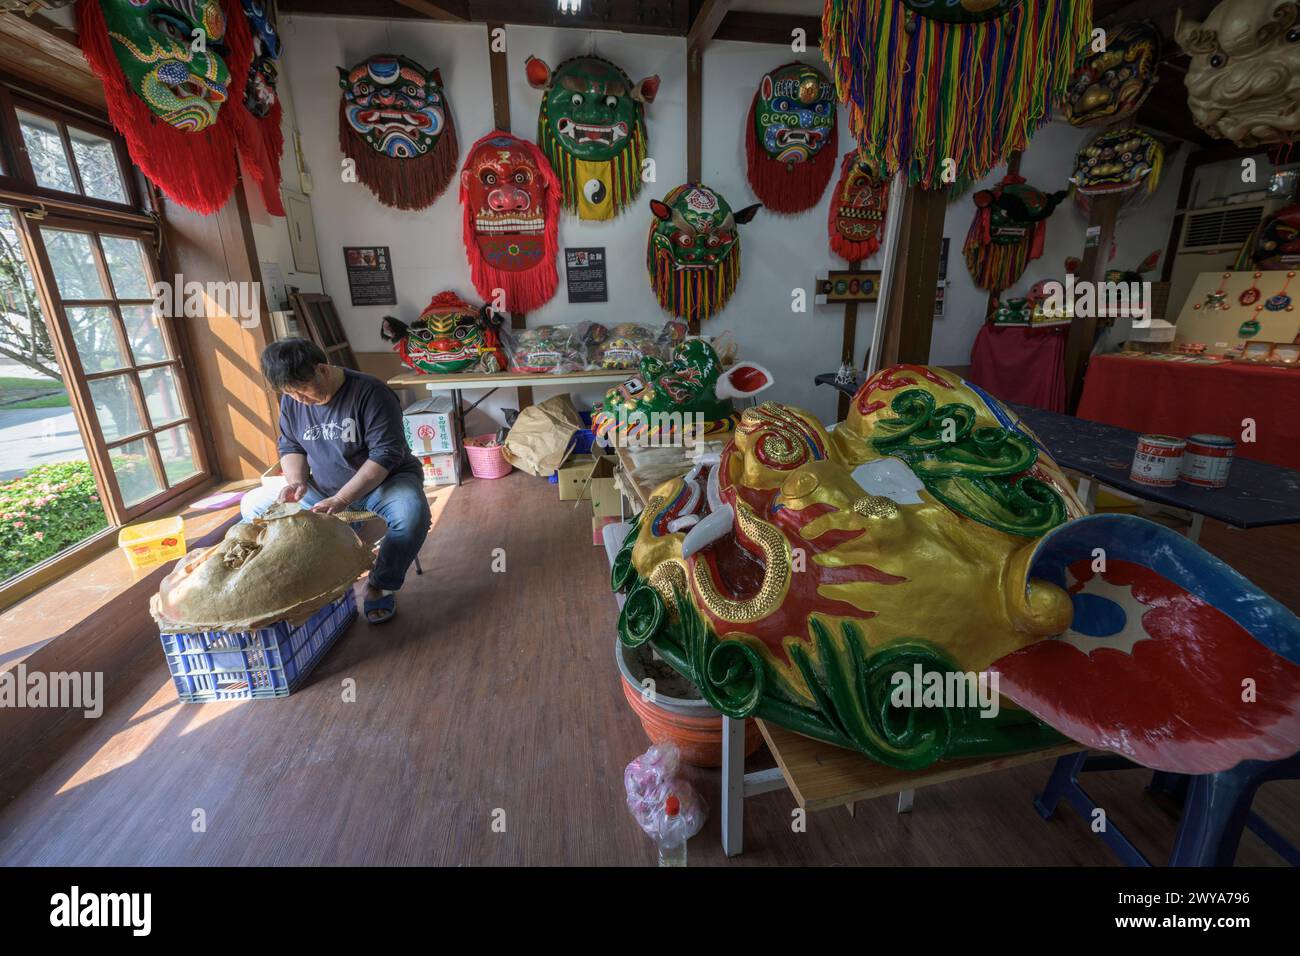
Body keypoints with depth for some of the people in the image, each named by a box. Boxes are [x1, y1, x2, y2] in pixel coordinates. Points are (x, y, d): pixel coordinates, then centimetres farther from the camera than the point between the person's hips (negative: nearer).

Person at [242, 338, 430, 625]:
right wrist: (297, 481, -12)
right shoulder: (292, 400, -3)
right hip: (323, 489, 6)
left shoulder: (370, 392, -21)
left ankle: (380, 585, -12)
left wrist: (341, 499, -31)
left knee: (412, 513, -36)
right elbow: (289, 446, 10)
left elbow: (386, 454, -25)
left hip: (384, 480, -6)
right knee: (252, 505, -1)